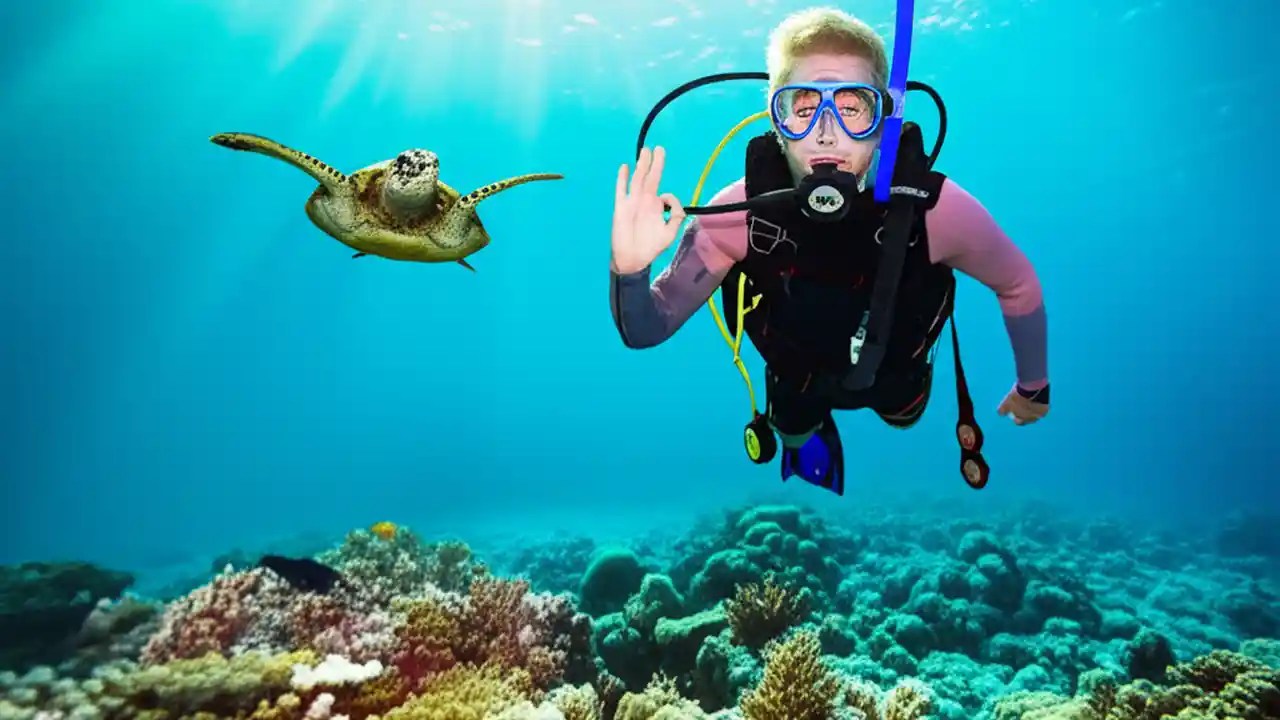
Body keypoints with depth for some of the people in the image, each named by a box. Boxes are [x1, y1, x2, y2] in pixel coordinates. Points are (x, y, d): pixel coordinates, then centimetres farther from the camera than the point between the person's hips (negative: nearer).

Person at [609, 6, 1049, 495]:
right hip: (796, 378, 0)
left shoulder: (935, 207, -38)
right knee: (798, 441, 30)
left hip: (896, 371, 0)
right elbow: (648, 330, -28)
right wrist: (630, 270, -50)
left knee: (902, 417, 33)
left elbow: (1019, 286, -16)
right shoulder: (741, 210, -37)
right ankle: (809, 434, 64)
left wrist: (1033, 387, -2)